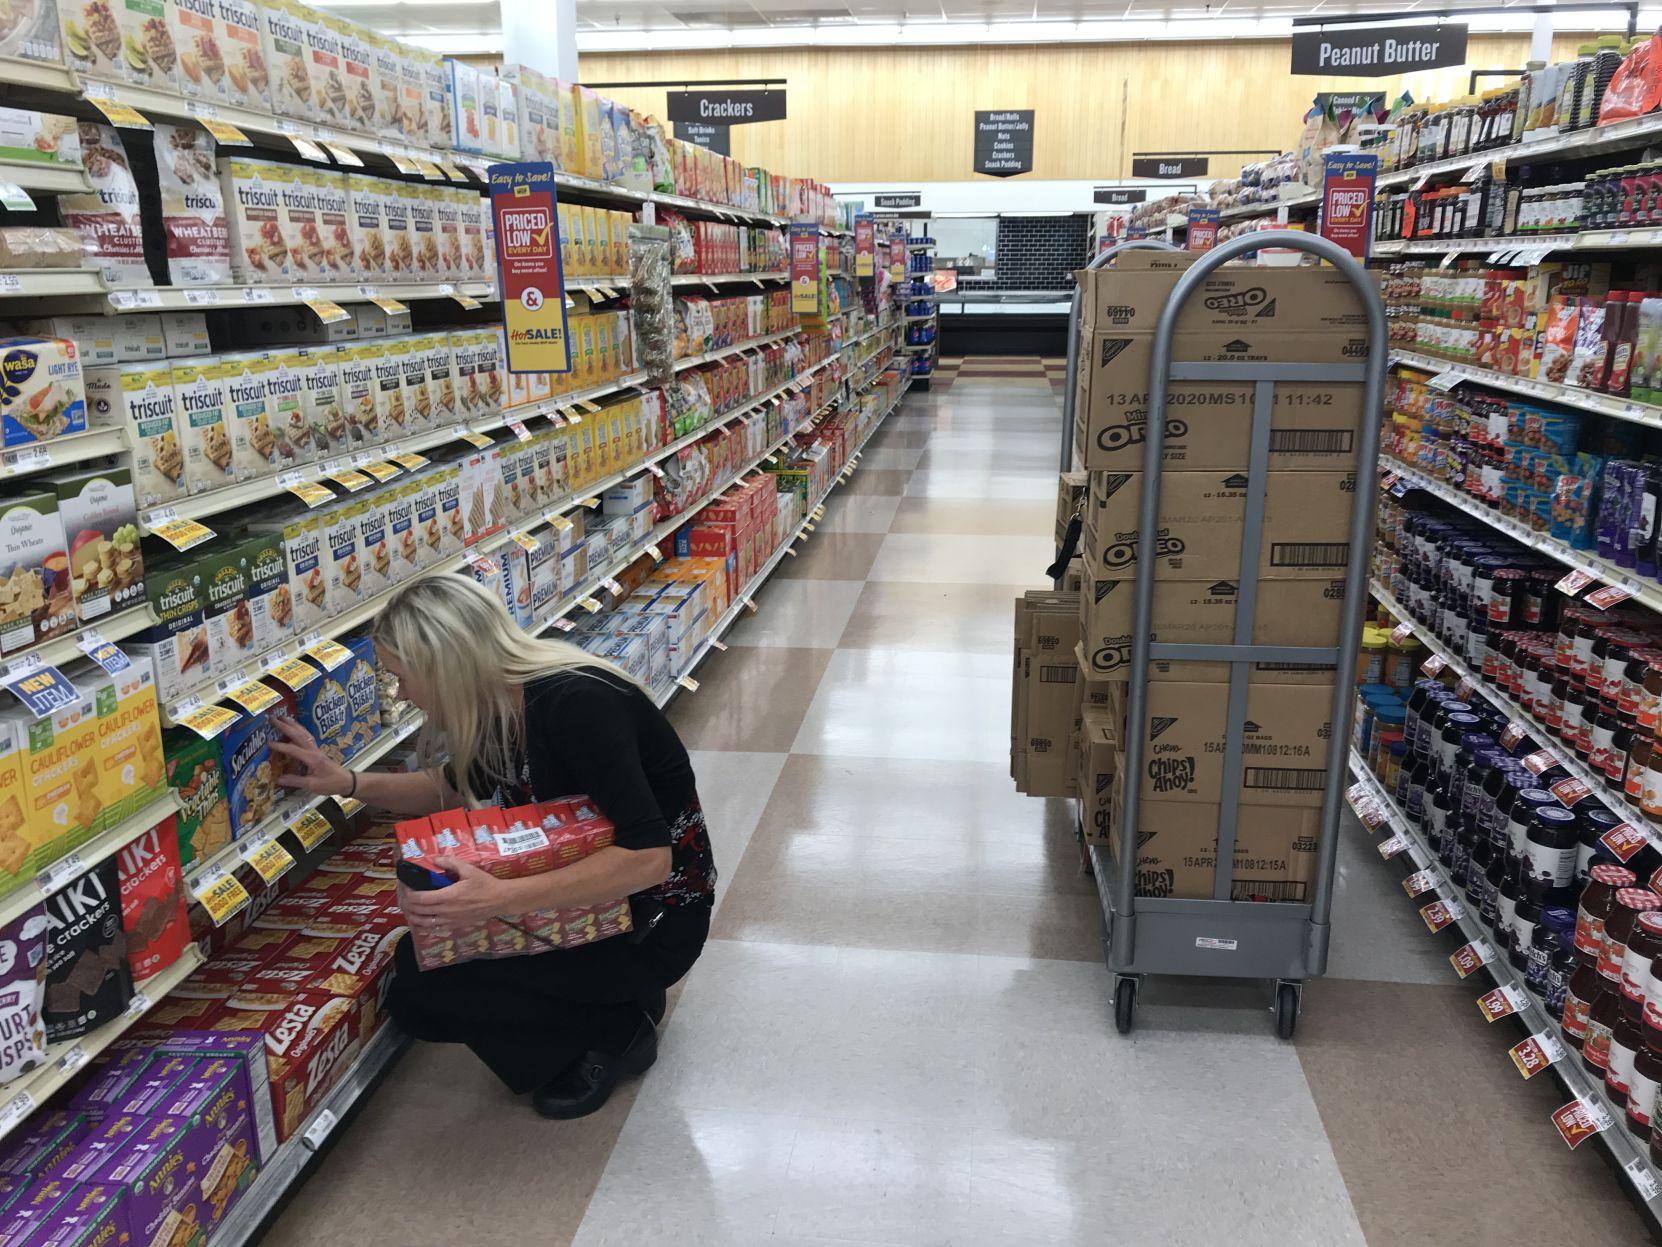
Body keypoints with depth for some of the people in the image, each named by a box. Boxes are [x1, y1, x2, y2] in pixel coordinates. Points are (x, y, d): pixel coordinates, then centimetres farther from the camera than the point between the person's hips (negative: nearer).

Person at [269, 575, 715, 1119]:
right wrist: (345, 782, 4)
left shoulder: (576, 703, -29)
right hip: (586, 896, 9)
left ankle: (615, 1028, 2)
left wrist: (503, 897, -39)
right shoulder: (503, 706, -2)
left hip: (654, 915, -9)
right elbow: (453, 789, 18)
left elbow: (648, 857, -34)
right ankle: (616, 997, 12)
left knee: (421, 992, -16)